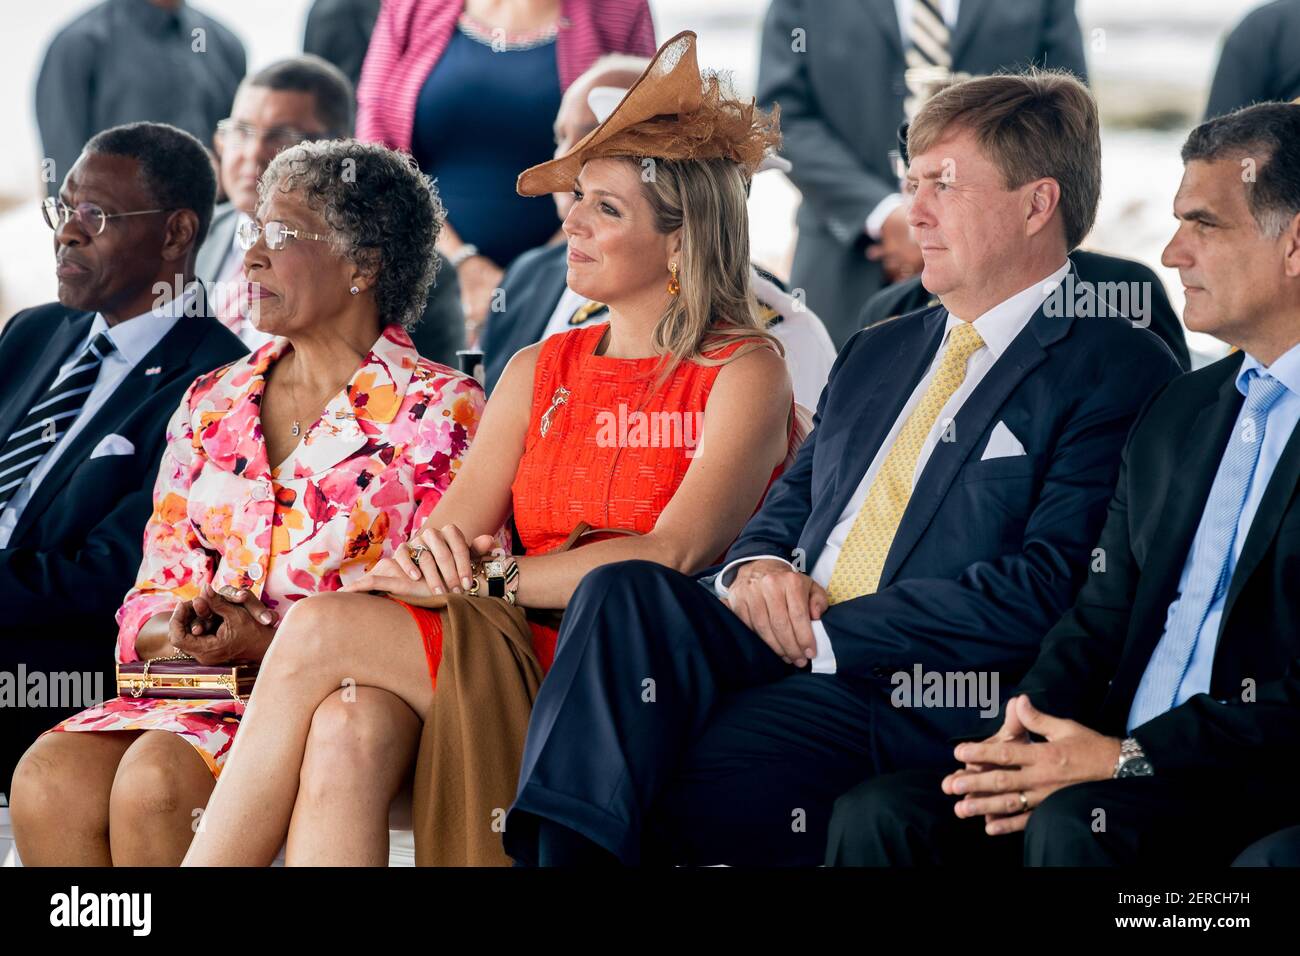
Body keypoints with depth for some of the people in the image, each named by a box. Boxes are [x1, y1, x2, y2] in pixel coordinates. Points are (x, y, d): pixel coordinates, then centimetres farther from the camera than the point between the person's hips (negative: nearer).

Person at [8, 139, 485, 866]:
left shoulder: (439, 411, 1)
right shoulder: (213, 404, 20)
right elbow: (157, 588, 18)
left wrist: (272, 642, -16)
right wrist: (177, 629, -8)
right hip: (200, 691, 5)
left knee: (155, 777, -32)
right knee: (48, 777, -26)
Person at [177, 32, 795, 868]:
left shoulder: (744, 374, 1)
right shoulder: (541, 373, 20)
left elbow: (671, 559, -13)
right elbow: (456, 526, 8)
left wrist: (485, 579, -17)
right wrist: (429, 555, -17)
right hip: (501, 657, 5)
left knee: (321, 629, -23)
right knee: (347, 731, -30)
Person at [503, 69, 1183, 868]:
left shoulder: (1119, 373, -1)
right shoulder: (877, 354, 26)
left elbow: (1047, 589, -12)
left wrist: (830, 631, -13)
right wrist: (758, 567, 1)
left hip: (915, 701, -7)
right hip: (783, 650, 7)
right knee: (625, 591, -26)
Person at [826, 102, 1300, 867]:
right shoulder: (1174, 415, 21)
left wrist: (1129, 759, -18)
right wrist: (1030, 723, -2)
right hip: (1119, 762, 7)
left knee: (1072, 822, -35)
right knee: (881, 815, -15)